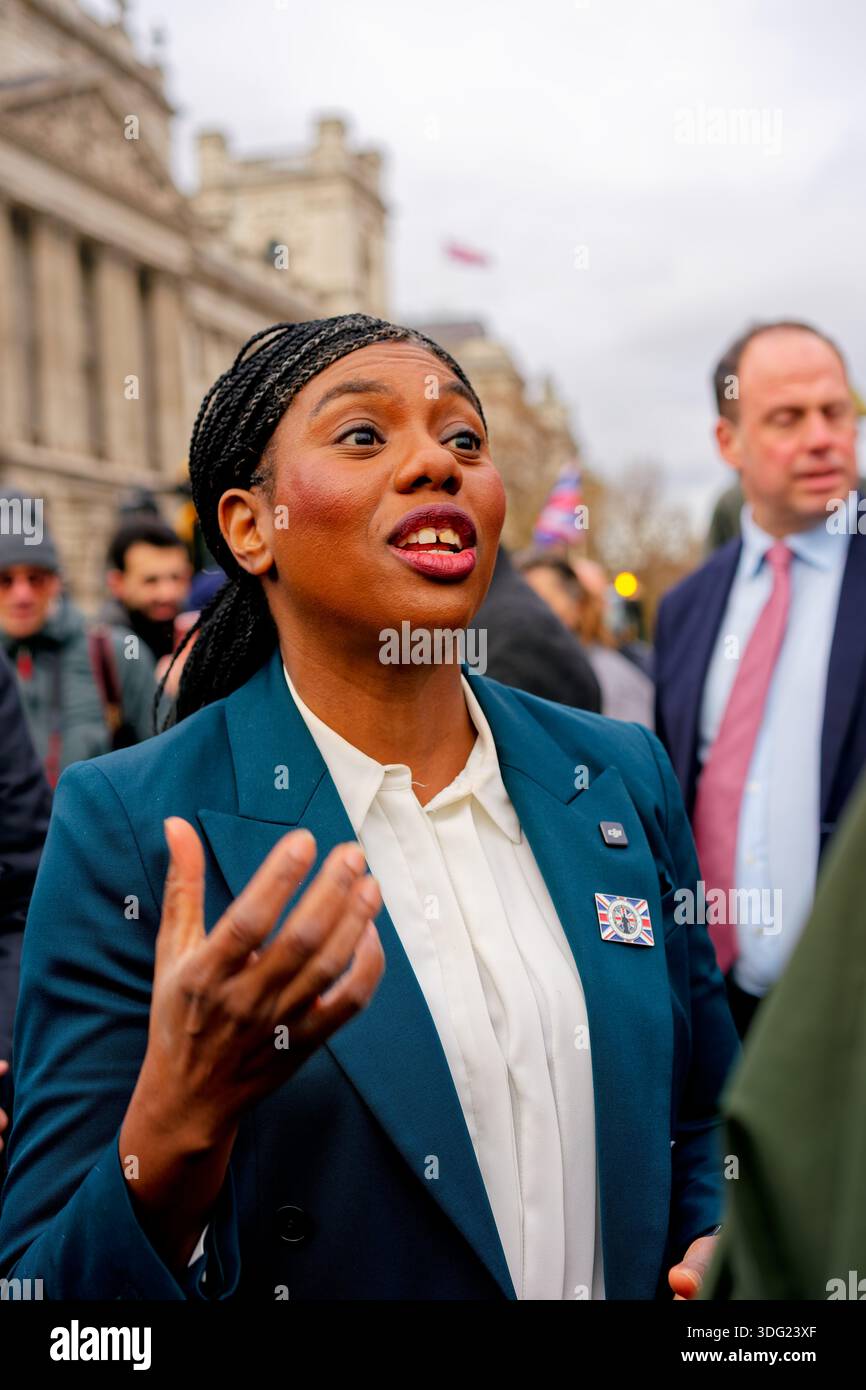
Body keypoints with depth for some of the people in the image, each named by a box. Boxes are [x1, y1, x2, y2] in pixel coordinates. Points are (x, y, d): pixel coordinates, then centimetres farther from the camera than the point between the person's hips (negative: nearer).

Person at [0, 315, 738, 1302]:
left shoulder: (624, 778, -8)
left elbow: (698, 1126, 4)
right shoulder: (126, 824, -20)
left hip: (634, 1282, 4)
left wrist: (727, 1245, -15)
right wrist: (178, 1120, -37)